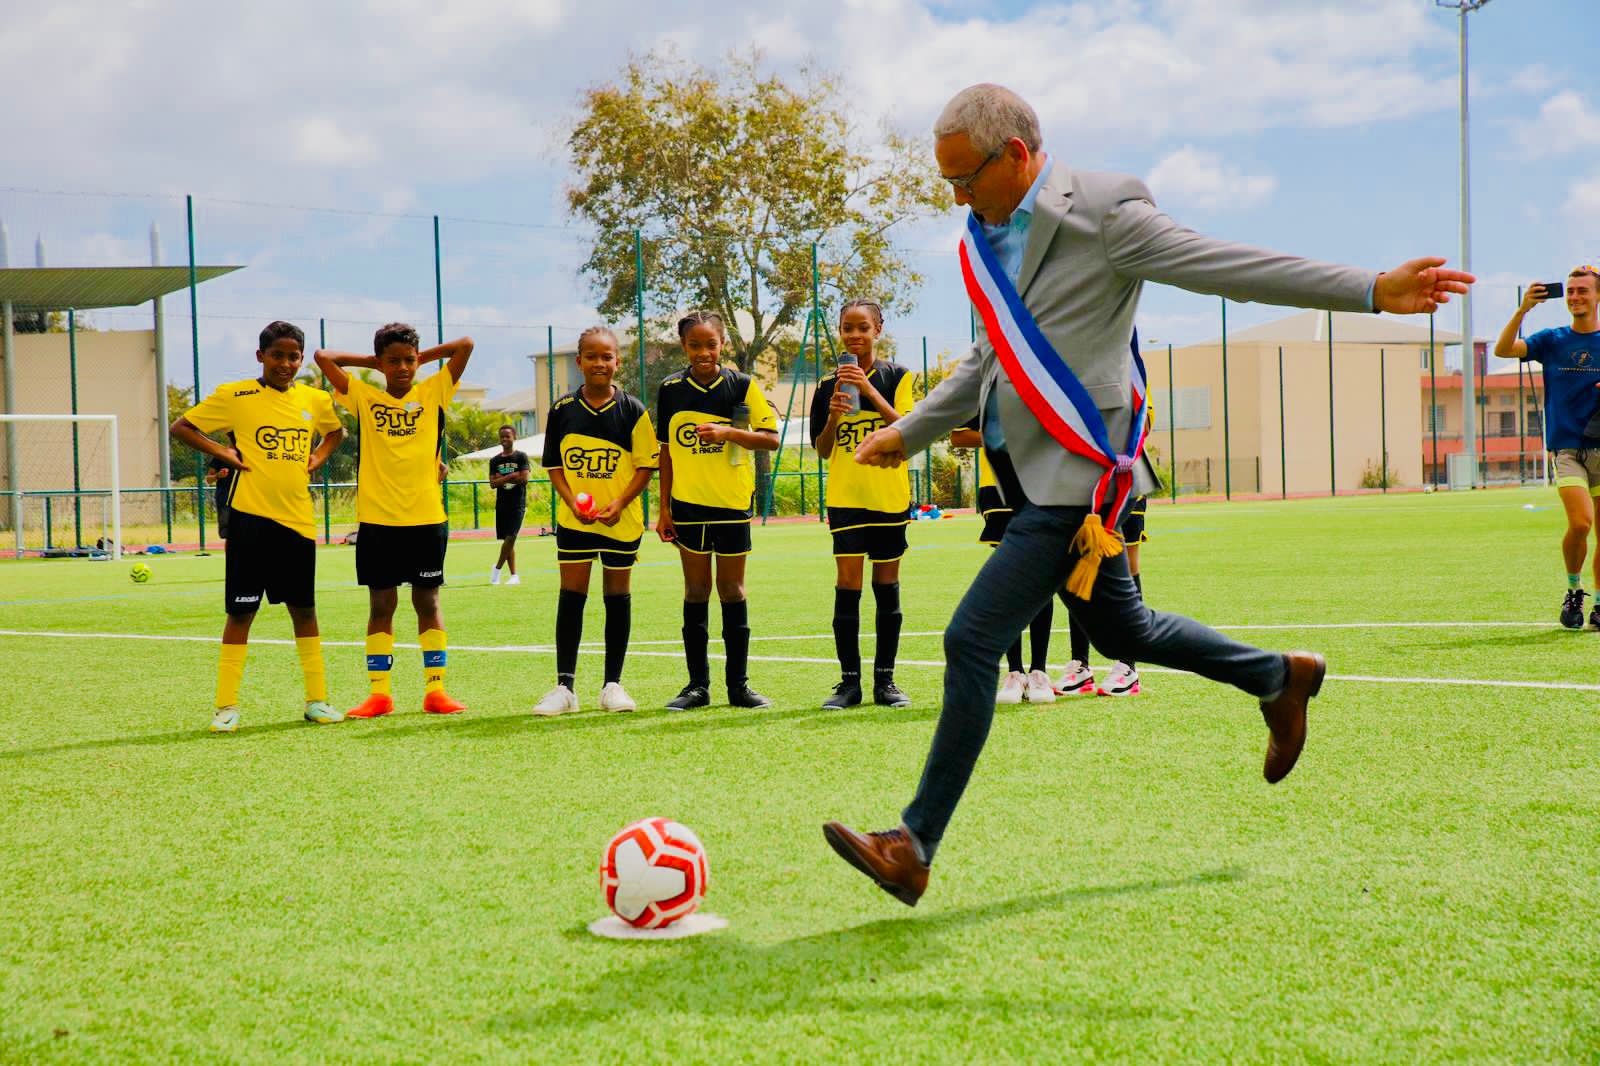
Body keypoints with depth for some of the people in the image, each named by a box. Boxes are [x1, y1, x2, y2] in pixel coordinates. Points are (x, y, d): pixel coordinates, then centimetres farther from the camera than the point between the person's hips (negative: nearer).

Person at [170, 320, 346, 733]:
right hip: (250, 516, -4)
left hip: (298, 519, 4)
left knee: (304, 608, 10)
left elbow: (337, 430, 28)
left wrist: (319, 456, 10)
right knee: (241, 611, -1)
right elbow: (181, 427, 3)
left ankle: (317, 700, 18)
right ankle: (226, 706, 5)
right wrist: (221, 452, -8)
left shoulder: (315, 399, 7)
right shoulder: (235, 396, -4)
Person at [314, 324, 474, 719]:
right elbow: (323, 357, 1)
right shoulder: (364, 397, 5)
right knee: (381, 605, 5)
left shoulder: (433, 393, 5)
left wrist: (422, 358, 9)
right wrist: (372, 362, 7)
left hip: (426, 518, 0)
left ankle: (435, 690, 9)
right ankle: (379, 693, 8)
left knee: (428, 602, 6)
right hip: (377, 520, 0)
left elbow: (465, 345, 0)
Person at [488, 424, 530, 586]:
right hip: (501, 505, 4)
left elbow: (524, 479, -12)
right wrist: (511, 476, -12)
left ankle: (497, 568, 2)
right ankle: (514, 575, 9)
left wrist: (502, 478, -7)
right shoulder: (495, 460, 10)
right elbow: (493, 483, 1)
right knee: (507, 540, 5)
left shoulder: (521, 457, 0)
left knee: (510, 538, -13)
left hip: (518, 504, -4)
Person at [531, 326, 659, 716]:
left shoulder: (632, 410, -3)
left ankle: (612, 684, 14)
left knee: (617, 597, 6)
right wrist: (572, 500, -10)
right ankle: (565, 686, 3)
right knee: (571, 597, -1)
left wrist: (620, 502, -14)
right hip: (574, 520, 1)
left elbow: (646, 465, -2)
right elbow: (554, 465, 6)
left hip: (621, 520, -1)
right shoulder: (563, 410, 2)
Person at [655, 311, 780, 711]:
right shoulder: (671, 389, 3)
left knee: (732, 591, 3)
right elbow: (666, 450, 9)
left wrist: (729, 432, -20)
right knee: (696, 591, 4)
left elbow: (771, 438, -4)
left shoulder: (742, 386, -2)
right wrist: (663, 508, 7)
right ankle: (697, 684, 9)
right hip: (688, 503, 1)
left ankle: (738, 683, 10)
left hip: (732, 502, -1)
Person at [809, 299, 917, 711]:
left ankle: (885, 680, 13)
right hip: (845, 495, 0)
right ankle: (849, 681, -3)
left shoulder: (896, 377, 3)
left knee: (887, 585, 5)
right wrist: (833, 415, -12)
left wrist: (870, 392, -19)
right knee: (847, 584, -7)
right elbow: (822, 450, 7)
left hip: (890, 495, 0)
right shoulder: (828, 386, 7)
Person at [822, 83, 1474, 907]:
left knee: (973, 639, -13)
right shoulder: (983, 240, 12)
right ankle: (1280, 678, 43)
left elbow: (1232, 267, -12)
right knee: (1120, 630, 20)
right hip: (1031, 470, 9)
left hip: (1079, 471, -8)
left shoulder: (1102, 212, -11)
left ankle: (914, 848, -7)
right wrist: (908, 434, 25)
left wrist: (1372, 290, -16)